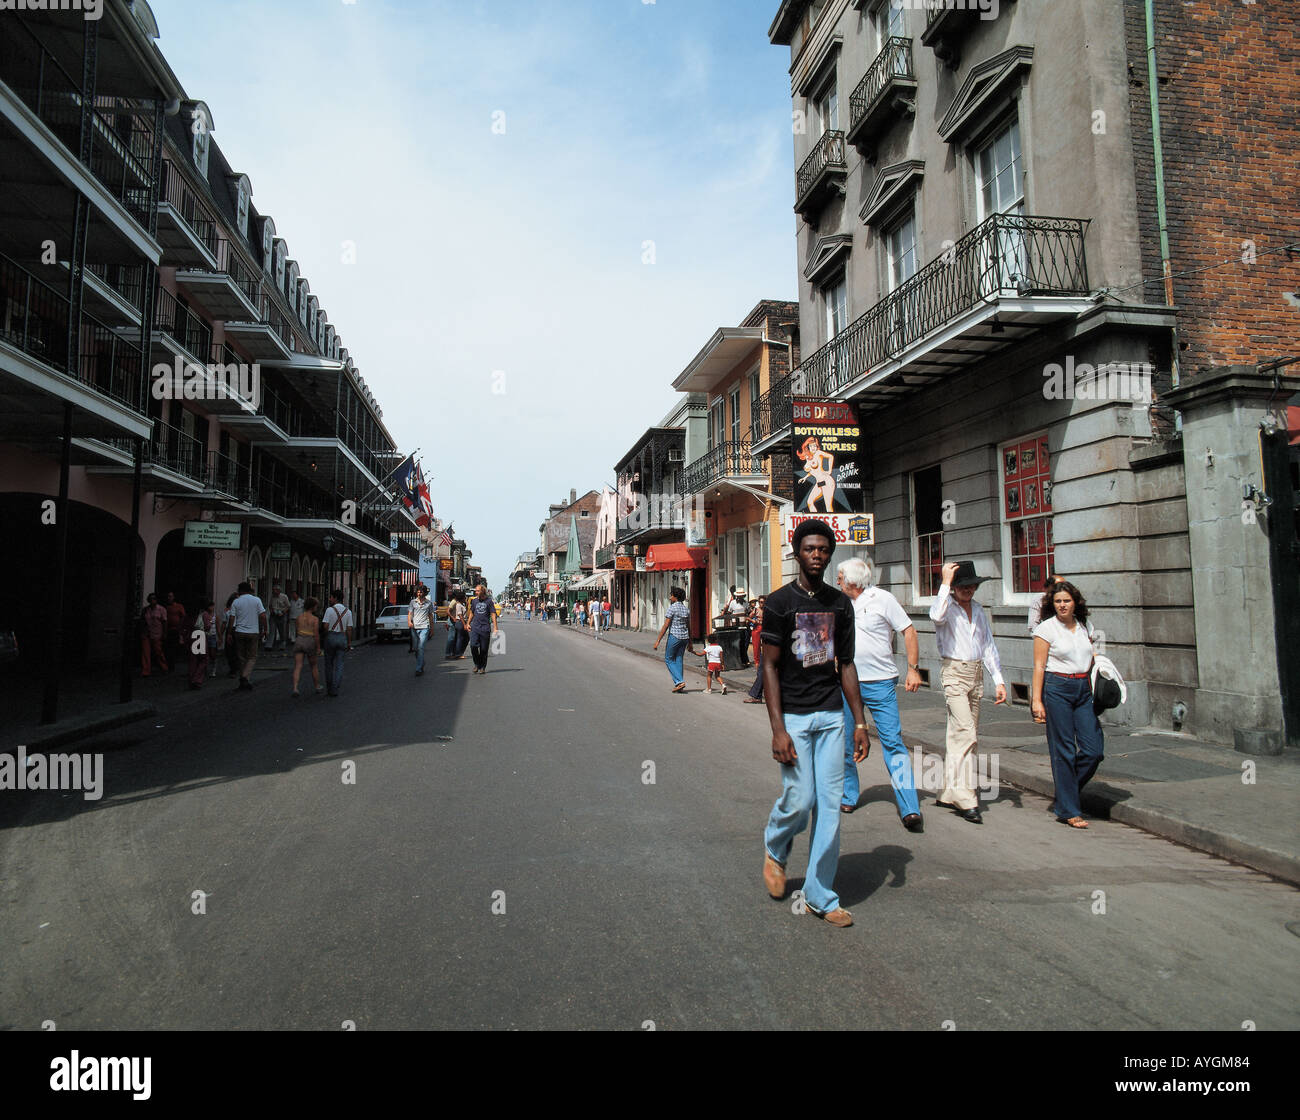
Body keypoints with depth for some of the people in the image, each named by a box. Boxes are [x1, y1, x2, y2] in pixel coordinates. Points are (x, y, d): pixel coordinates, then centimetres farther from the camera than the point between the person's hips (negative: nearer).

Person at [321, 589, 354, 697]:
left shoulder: (329, 609, -8)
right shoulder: (348, 611, 3)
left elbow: (325, 626, -13)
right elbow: (349, 629, 2)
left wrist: (326, 634, 7)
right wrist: (349, 643, 8)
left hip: (331, 637, -2)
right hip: (342, 638, 2)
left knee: (329, 664, 12)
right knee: (339, 664, 5)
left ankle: (329, 687, 20)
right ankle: (335, 688, -1)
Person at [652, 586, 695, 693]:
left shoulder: (671, 608, -11)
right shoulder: (686, 609, 10)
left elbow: (666, 625, -13)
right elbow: (689, 627, 14)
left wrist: (658, 640, -10)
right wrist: (690, 643, 20)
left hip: (674, 636, -7)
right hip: (684, 637, 7)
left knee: (669, 659, 7)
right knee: (678, 660, 12)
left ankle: (679, 681, -7)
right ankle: (679, 687, 11)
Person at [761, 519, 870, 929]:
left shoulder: (840, 604, 8)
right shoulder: (780, 601, -6)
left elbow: (846, 665, 12)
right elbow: (770, 667, -7)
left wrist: (860, 722, 7)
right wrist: (778, 729, -14)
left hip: (832, 716, 4)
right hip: (794, 716, -4)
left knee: (830, 806, 4)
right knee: (800, 800, -5)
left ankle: (820, 896, 16)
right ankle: (774, 849, 28)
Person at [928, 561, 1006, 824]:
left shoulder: (978, 609, 14)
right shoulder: (947, 606, -7)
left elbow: (988, 646, 16)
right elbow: (937, 615, -33)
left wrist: (998, 680, 10)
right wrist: (945, 582, -26)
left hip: (976, 675, 7)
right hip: (954, 674, -7)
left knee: (959, 735, 11)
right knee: (966, 734, -15)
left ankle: (948, 793, 20)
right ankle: (966, 799, -13)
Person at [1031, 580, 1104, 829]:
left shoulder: (1085, 626, 11)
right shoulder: (1046, 628, -4)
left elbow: (1092, 658, 20)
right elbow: (1039, 666, -7)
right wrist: (1037, 700, -12)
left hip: (1084, 689, 5)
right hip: (1057, 689, -5)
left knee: (1094, 749, -1)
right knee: (1064, 750, -1)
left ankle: (1065, 791, 23)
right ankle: (1068, 810, 9)